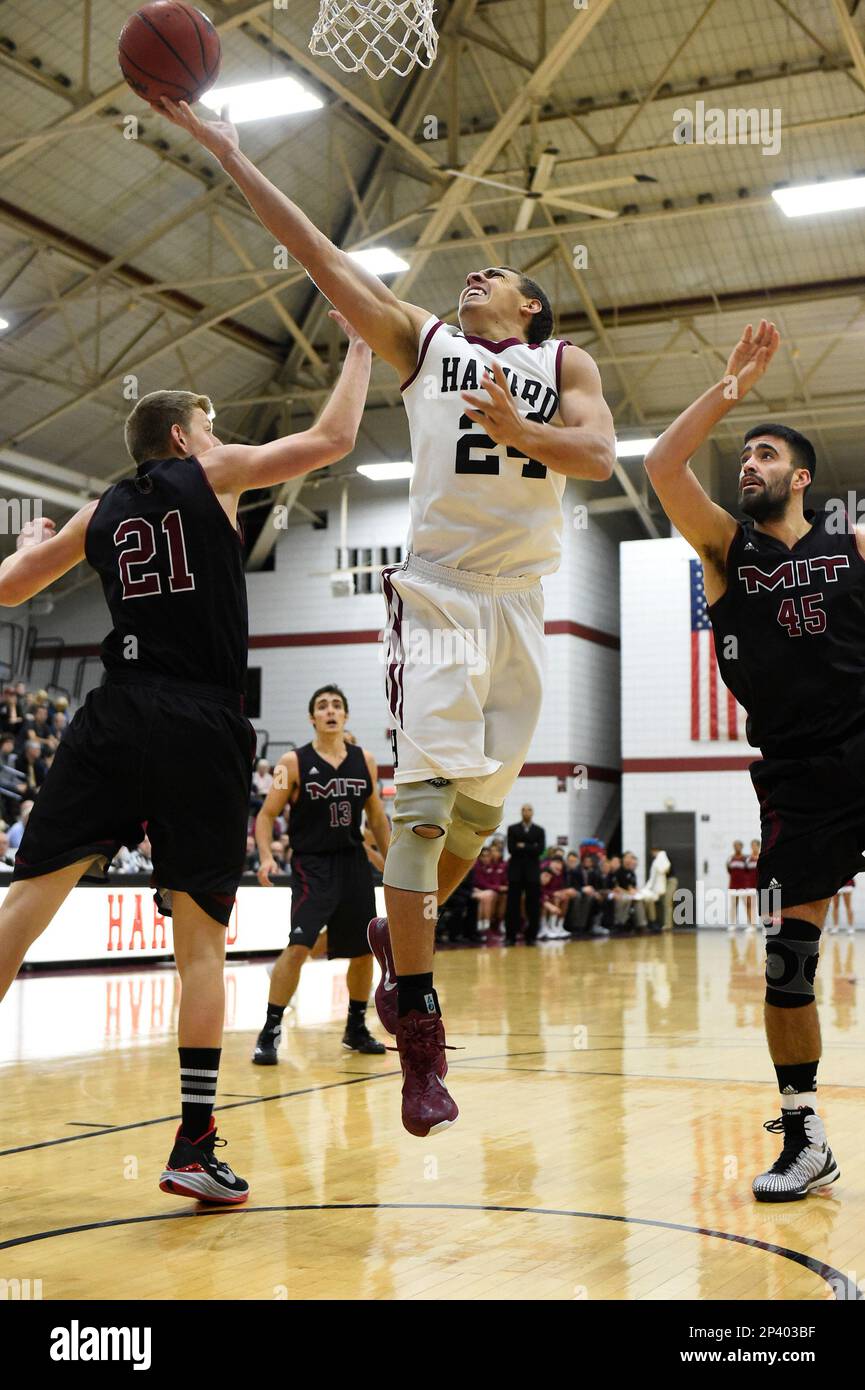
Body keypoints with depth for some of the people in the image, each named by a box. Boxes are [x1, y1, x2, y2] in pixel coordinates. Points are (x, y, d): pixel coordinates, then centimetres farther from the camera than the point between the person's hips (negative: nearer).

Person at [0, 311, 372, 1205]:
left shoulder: (100, 513, 19)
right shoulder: (211, 473, 7)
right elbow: (333, 437, 8)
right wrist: (360, 346, 21)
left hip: (114, 719, 3)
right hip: (201, 728, -3)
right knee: (200, 936, 1)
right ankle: (194, 1148, 0)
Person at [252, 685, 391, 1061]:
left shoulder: (365, 761, 5)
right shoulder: (293, 762, -6)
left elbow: (376, 817, 16)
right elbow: (266, 815, -3)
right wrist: (266, 856, -19)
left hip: (354, 863, 5)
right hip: (312, 865, -5)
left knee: (363, 952, 11)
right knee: (298, 948, -19)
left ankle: (356, 1029, 29)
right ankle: (270, 1032, -9)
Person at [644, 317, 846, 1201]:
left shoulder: (851, 548, 8)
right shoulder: (726, 547, 7)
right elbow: (663, 466, -6)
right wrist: (733, 385, -7)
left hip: (856, 753, 0)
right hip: (795, 778, 1)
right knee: (785, 958, 0)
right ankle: (804, 1140, 11)